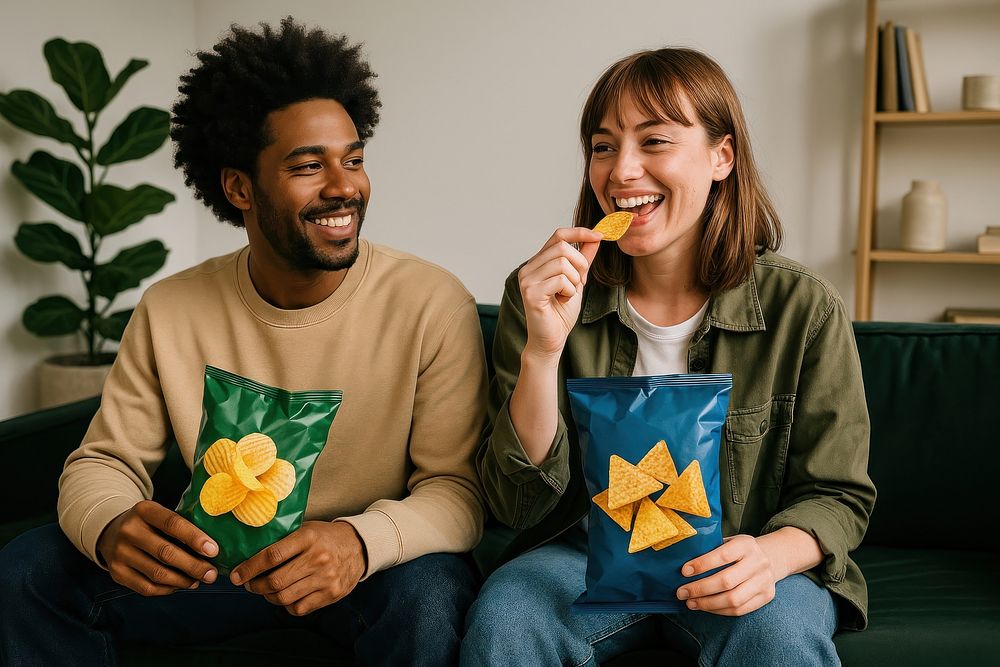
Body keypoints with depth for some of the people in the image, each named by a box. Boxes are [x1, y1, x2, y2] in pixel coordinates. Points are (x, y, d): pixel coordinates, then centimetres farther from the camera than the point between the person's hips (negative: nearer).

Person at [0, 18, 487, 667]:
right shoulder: (170, 311, -5)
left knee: (429, 593, -36)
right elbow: (105, 461, 0)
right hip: (219, 562, 3)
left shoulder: (432, 304, -16)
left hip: (373, 567, -2)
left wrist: (361, 540, -39)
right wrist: (109, 528, -27)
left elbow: (457, 488, -16)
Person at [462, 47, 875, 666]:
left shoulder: (804, 309, -9)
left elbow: (837, 495, -1)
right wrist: (543, 350, -25)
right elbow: (521, 503, -9)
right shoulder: (544, 293, -7)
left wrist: (772, 554, -25)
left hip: (731, 569, -1)